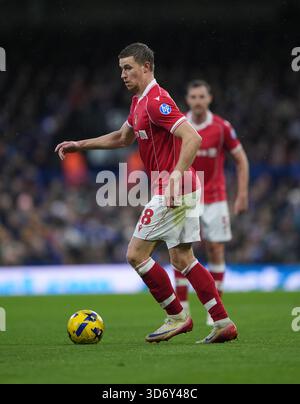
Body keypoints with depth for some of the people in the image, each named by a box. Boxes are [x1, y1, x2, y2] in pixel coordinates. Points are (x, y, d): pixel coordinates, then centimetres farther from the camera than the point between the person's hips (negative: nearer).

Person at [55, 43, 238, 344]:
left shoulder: (156, 101, -17)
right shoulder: (139, 102, 16)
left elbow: (193, 138, -26)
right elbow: (123, 138, 32)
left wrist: (176, 175, -34)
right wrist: (80, 145, 28)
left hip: (171, 192, -10)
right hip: (182, 192, 10)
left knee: (136, 254, -4)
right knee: (182, 260, 10)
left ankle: (177, 316, 4)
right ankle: (223, 324, 8)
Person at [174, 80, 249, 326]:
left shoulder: (222, 127, -7)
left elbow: (241, 160, 1)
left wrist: (243, 195, -4)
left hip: (215, 199, -1)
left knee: (216, 250, -1)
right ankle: (182, 307, -2)